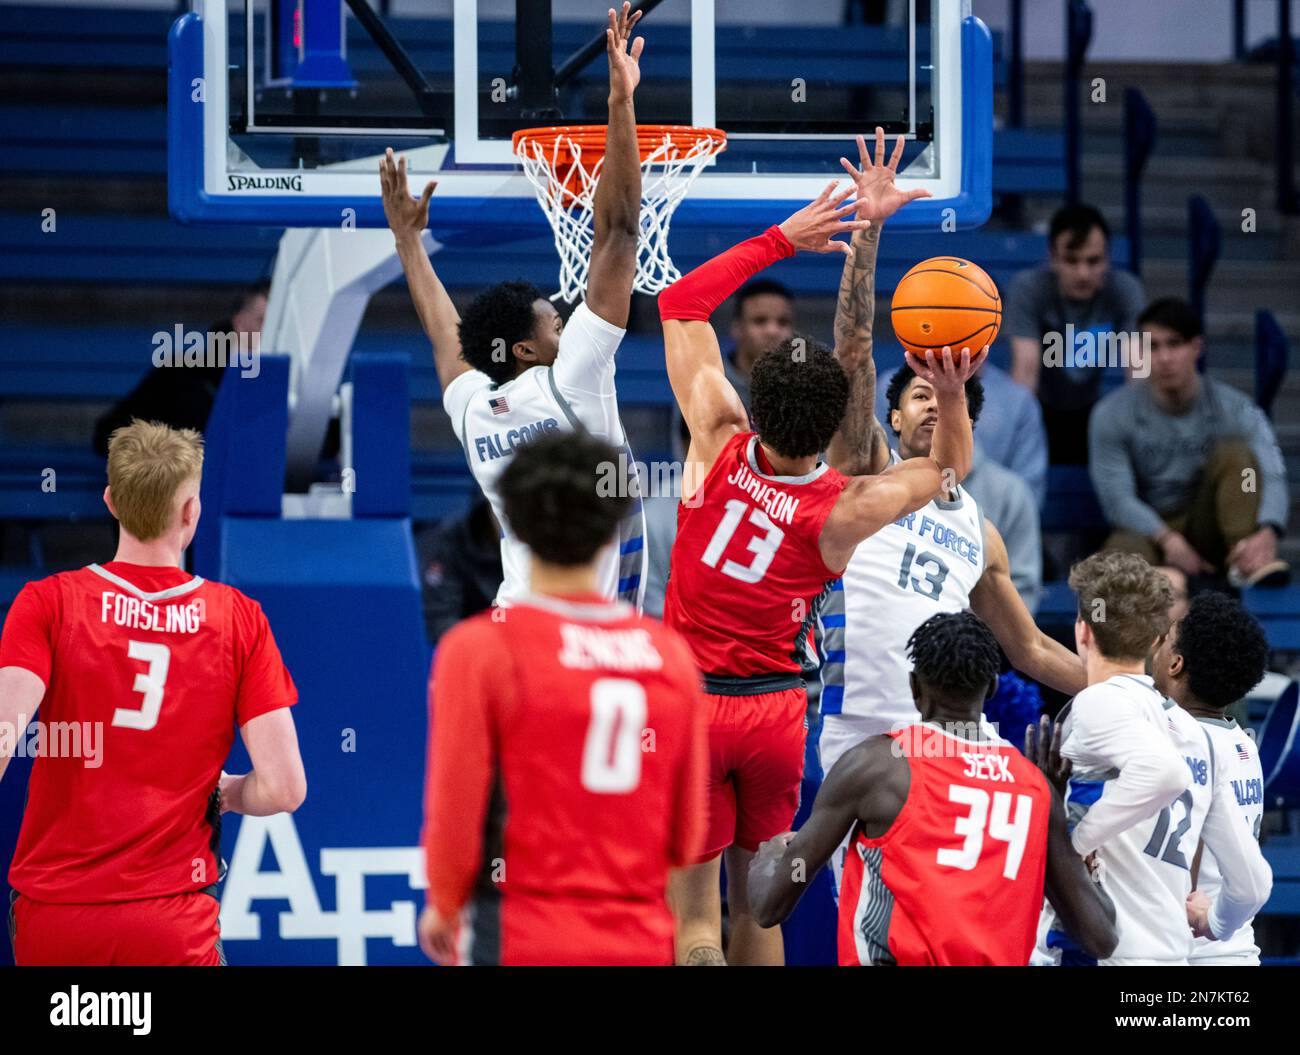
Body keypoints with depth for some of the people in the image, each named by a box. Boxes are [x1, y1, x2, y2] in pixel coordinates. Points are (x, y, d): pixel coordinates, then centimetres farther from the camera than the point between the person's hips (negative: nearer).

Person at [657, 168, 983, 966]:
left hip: (691, 702, -1)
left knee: (695, 915, -2)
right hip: (777, 710, 1)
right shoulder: (844, 512, -12)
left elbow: (682, 304, -3)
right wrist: (951, 390, -12)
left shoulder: (720, 446, -15)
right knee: (756, 900, 16)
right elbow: (951, 465, 8)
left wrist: (781, 240, -4)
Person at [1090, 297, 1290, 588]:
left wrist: (1267, 533, -42)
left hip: (1210, 530, 2)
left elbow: (1272, 476, -19)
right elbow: (1116, 496, -11)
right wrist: (1168, 539, -29)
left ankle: (1243, 564, -37)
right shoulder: (1112, 414, -3)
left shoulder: (1235, 409, -4)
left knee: (1233, 452, -27)